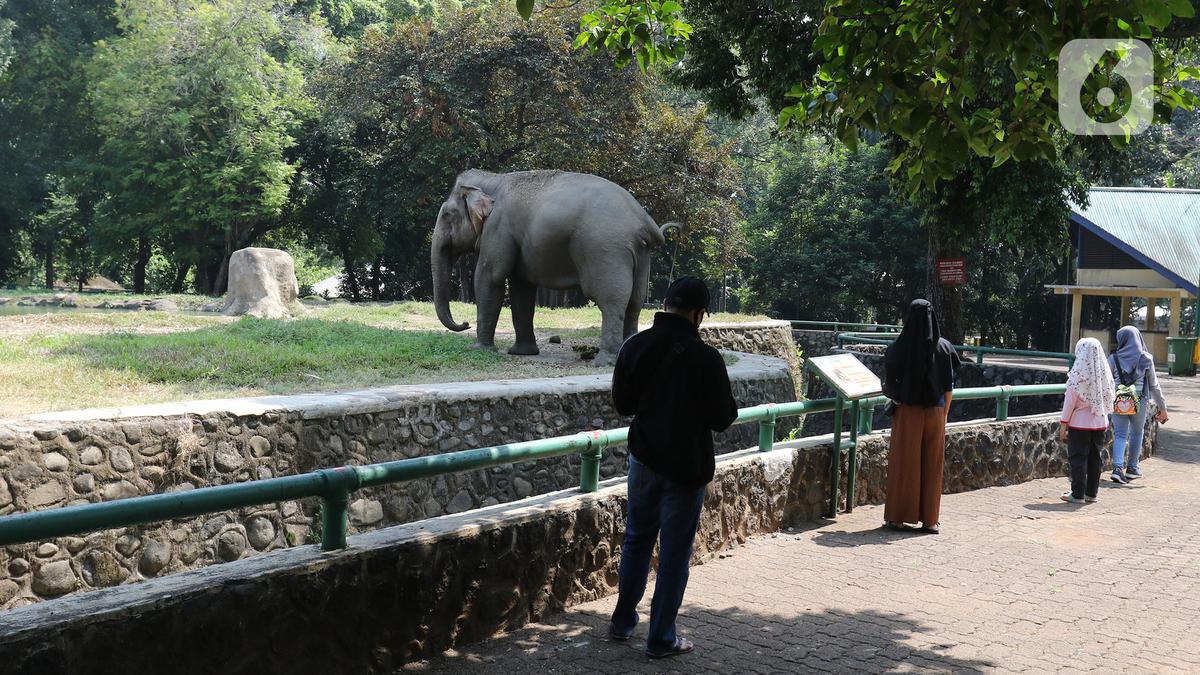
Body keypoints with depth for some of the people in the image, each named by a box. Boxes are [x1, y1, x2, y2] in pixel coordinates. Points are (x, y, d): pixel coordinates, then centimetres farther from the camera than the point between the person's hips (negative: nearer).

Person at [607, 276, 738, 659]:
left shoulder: (635, 346, -4)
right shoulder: (705, 358, -20)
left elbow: (622, 404, 5)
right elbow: (722, 419, -12)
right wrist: (730, 406, 8)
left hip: (643, 459, 5)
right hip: (686, 466, -5)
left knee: (637, 539, 21)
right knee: (675, 552, 6)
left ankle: (623, 623, 32)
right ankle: (661, 639, 14)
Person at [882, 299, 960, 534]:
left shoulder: (900, 347, -9)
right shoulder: (943, 347, -2)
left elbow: (890, 385, -8)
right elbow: (949, 386, 0)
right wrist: (944, 414, 11)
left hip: (908, 412, -2)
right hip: (934, 413, 2)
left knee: (904, 463, 6)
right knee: (932, 465, 9)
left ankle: (897, 517, 9)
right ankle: (929, 519, 13)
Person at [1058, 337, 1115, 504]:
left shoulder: (1078, 374, -14)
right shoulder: (1104, 373, 1)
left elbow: (1070, 400, -12)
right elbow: (1109, 398, 7)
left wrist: (1063, 423, -6)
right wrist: (1104, 418, 16)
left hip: (1079, 422, -5)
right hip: (1100, 422, 5)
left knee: (1078, 458, 2)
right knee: (1095, 458, 13)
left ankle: (1078, 494, 4)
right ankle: (1091, 492, 20)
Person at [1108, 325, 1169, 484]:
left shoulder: (1114, 359, -5)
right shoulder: (1146, 359, -4)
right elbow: (1154, 385, 0)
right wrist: (1162, 407, 8)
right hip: (1139, 402, 0)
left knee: (1120, 435, 5)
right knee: (1136, 433, 18)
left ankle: (1118, 467, -12)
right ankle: (1132, 468, 26)